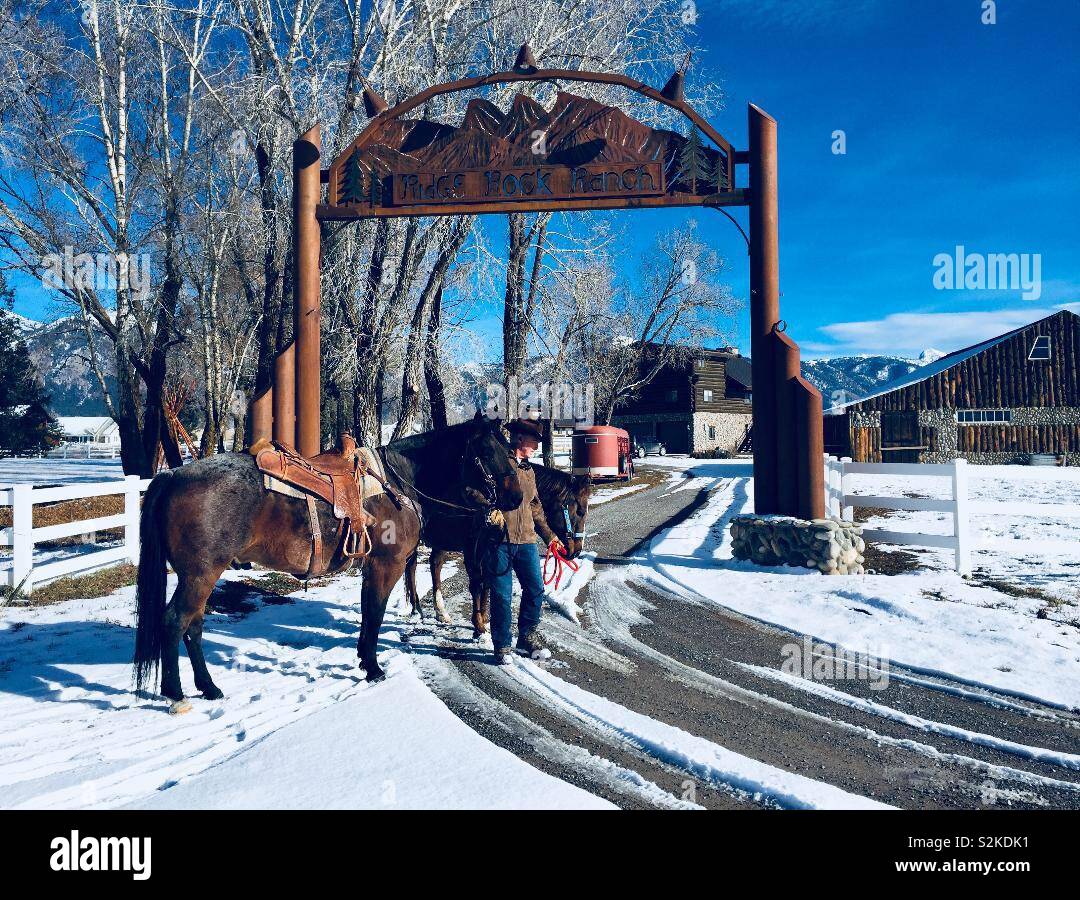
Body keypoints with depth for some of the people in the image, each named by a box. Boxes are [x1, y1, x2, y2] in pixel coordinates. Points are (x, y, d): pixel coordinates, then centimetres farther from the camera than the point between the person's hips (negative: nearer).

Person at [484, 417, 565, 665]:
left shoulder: (529, 471, 19)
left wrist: (549, 536, 23)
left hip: (526, 540, 7)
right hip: (499, 539, -7)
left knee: (535, 590, 7)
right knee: (502, 595, 0)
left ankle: (527, 638, 25)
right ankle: (502, 646, 14)